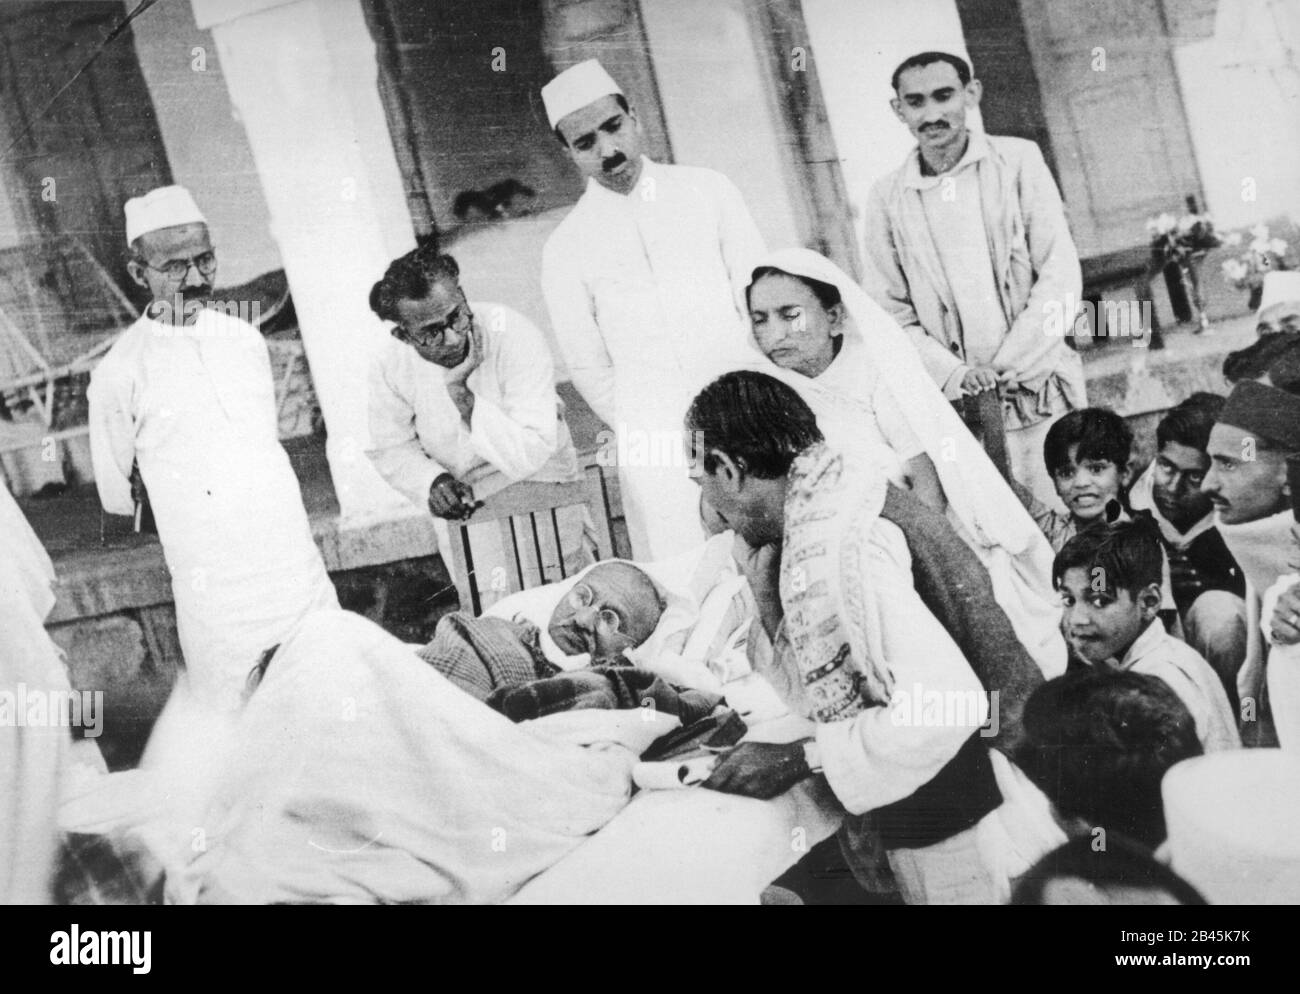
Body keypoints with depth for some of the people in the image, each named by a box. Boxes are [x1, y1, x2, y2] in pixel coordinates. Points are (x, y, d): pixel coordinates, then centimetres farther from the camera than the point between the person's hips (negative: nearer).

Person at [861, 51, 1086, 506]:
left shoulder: (1017, 162, 4)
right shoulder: (887, 198, 6)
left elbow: (1061, 275, -1)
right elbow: (890, 314, 6)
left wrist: (1006, 366, -10)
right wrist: (956, 375, -10)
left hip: (1040, 393, 0)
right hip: (955, 408, 0)